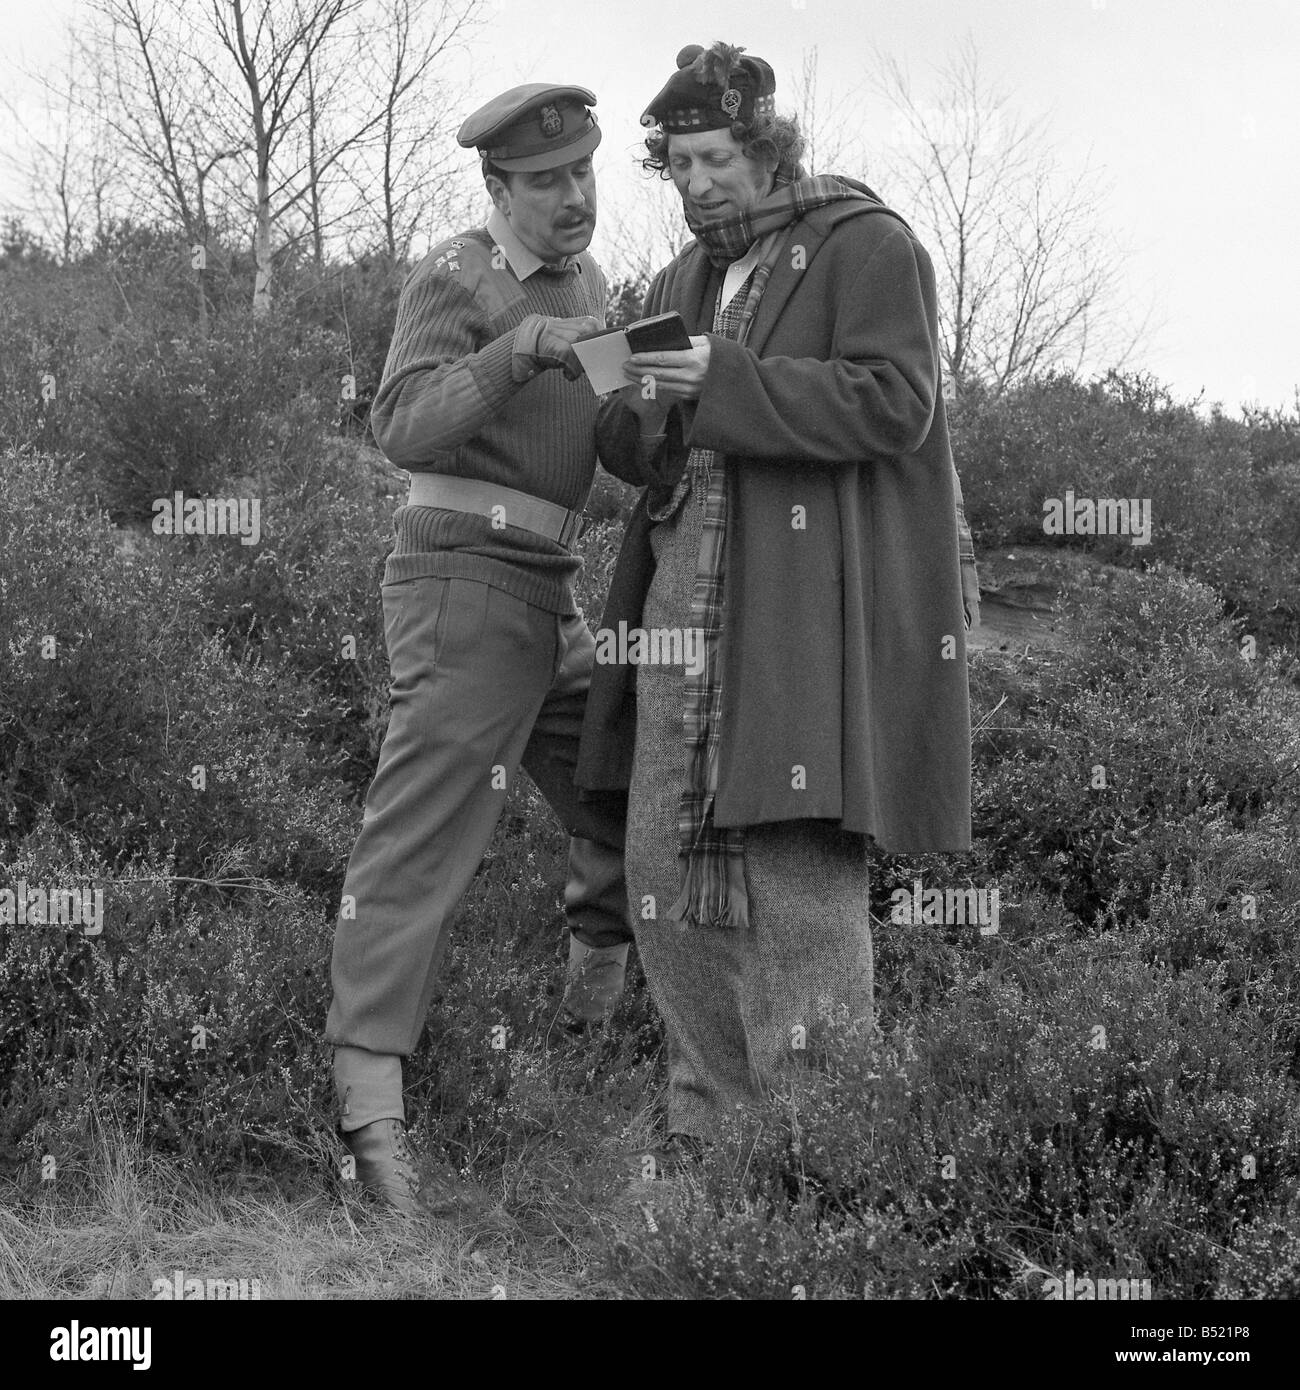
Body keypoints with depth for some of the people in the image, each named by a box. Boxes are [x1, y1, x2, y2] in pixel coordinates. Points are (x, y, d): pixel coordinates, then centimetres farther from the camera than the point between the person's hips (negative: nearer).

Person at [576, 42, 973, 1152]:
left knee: (796, 869, -10)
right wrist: (634, 412, -3)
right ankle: (711, 1132, 14)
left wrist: (727, 384, -18)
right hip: (683, 591, 7)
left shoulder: (867, 247, 1)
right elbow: (632, 455, 21)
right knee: (667, 868, 5)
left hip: (810, 595, -7)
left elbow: (895, 402, -12)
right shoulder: (682, 282, 23)